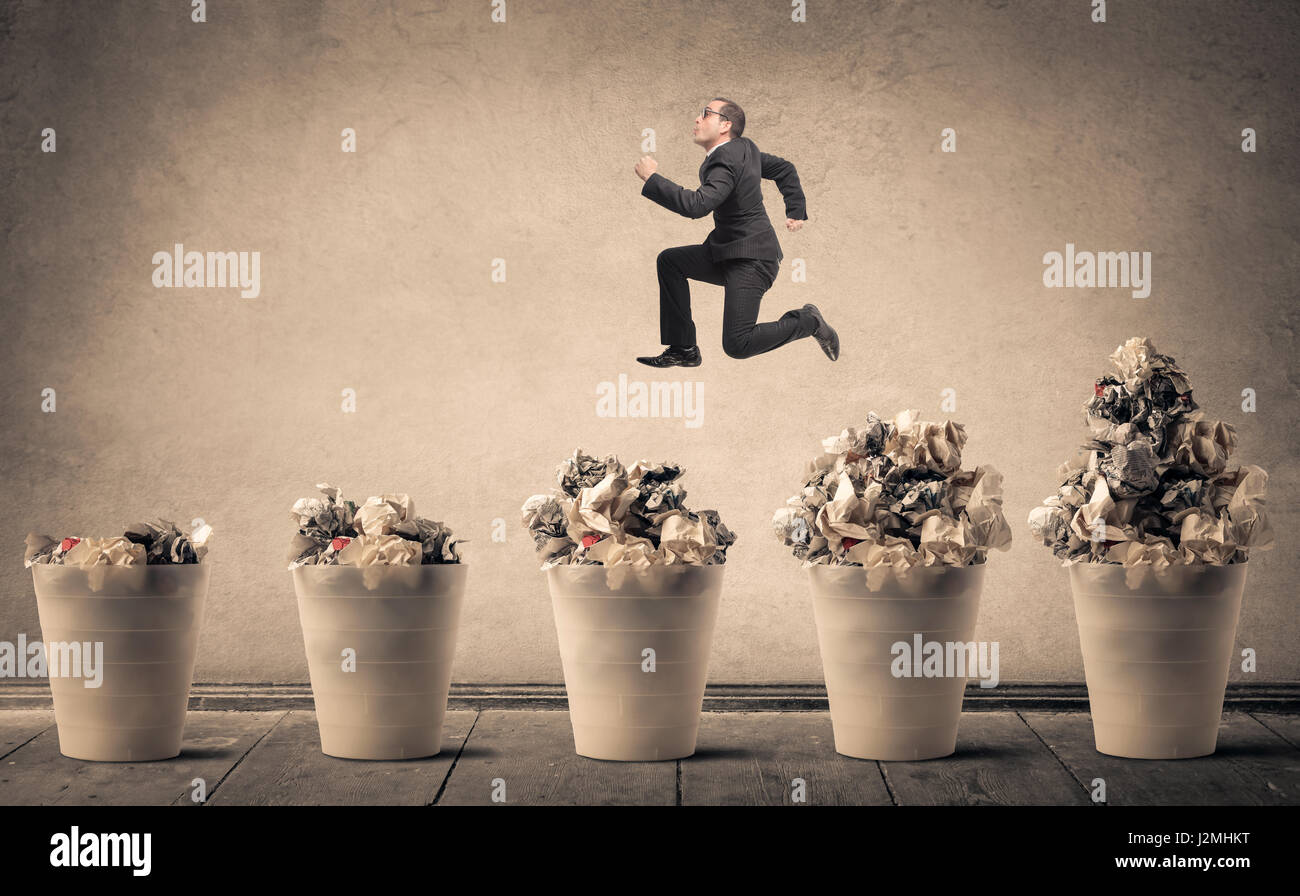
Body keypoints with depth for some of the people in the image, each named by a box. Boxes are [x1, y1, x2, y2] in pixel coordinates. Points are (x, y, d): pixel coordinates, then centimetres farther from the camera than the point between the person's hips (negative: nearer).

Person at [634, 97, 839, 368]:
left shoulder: (726, 161, -22)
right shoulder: (745, 147, 8)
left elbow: (696, 205, -34)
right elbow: (784, 169, 22)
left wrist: (651, 178, -26)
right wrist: (796, 210, 24)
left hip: (751, 261, -10)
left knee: (737, 345, -15)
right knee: (669, 261, 8)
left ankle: (807, 322, 5)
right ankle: (683, 349, 10)